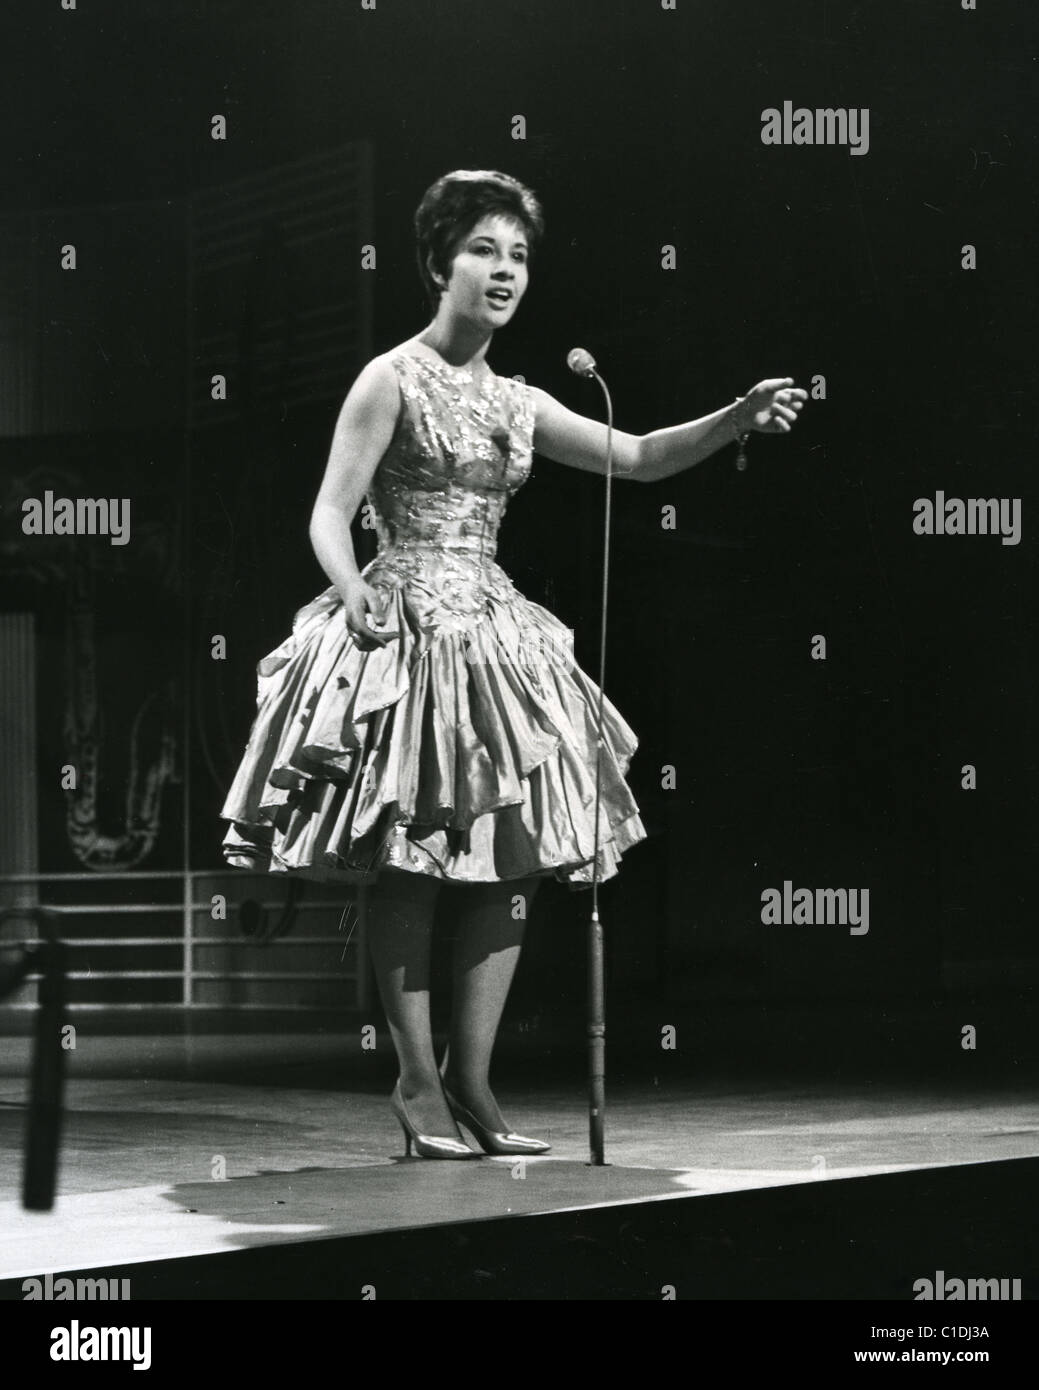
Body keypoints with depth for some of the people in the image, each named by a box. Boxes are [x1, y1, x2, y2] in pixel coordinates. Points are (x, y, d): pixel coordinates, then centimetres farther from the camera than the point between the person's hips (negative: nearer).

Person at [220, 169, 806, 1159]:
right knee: (407, 861, -6)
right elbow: (329, 520, -8)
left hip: (495, 633, 7)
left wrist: (740, 418, 3)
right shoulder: (392, 381, -3)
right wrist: (359, 599, -27)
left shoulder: (517, 404, 14)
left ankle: (470, 1078, 6)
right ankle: (418, 1081, 0)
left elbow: (637, 458, 17)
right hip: (407, 630, -7)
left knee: (510, 861, 1)